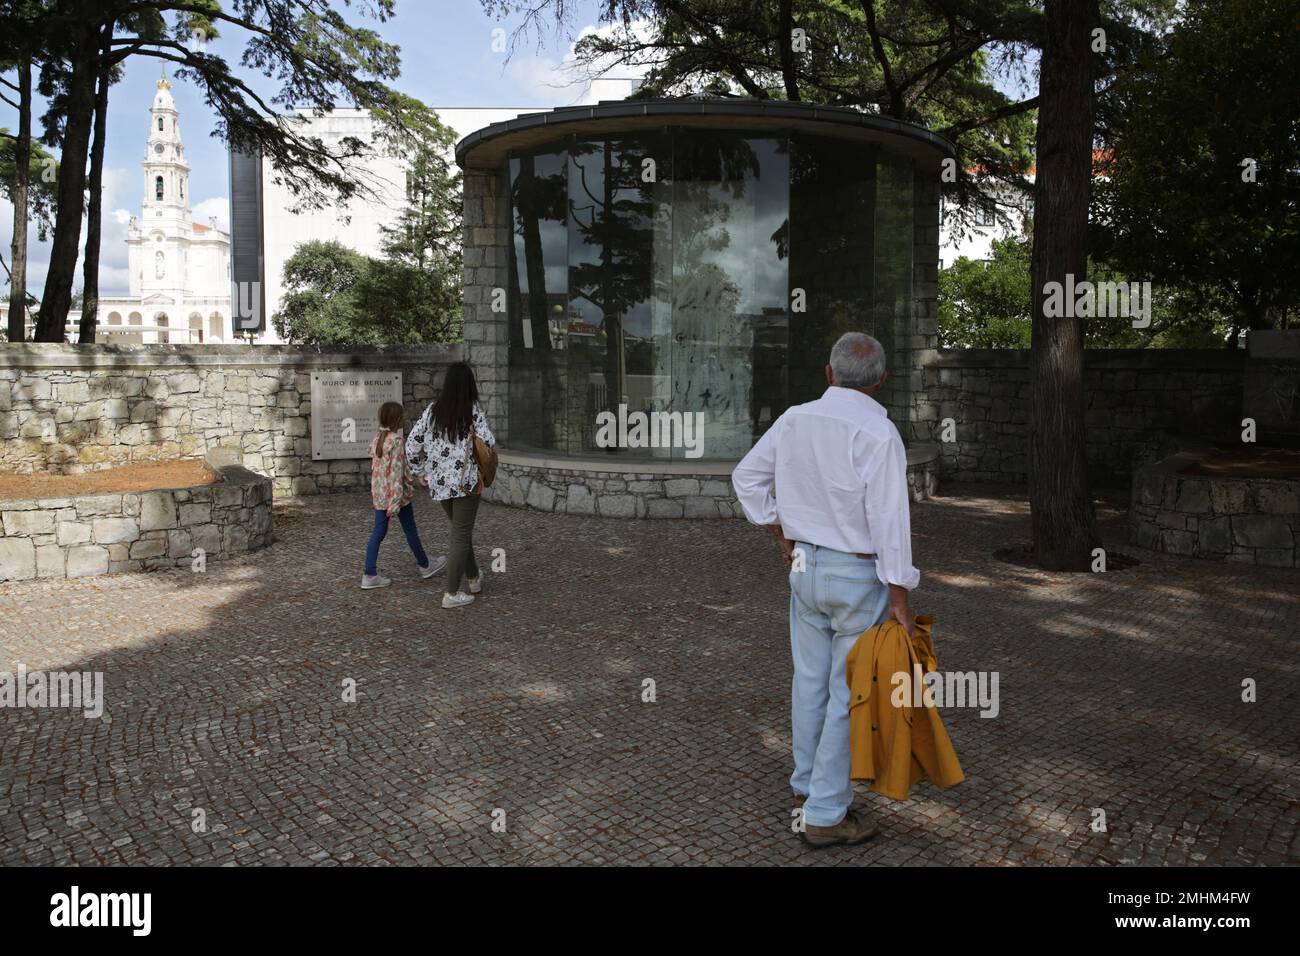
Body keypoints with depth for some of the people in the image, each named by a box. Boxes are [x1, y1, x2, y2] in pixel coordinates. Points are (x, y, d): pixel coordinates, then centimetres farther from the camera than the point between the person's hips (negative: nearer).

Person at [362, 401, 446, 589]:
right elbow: (397, 471, -22)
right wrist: (396, 501, -23)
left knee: (379, 532, 8)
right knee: (410, 529, 9)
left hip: (378, 493, 7)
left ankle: (370, 574, 4)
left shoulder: (377, 438, 6)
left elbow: (374, 467, 14)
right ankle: (424, 566, 27)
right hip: (395, 493, -7)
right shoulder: (397, 441, -18)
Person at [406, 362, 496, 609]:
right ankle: (451, 593, 6)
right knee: (461, 536, 4)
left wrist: (421, 471, 13)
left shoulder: (432, 411, 2)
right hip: (467, 482, -5)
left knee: (461, 531, 23)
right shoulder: (473, 410, -9)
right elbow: (489, 444, -16)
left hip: (438, 483, 5)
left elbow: (411, 445, 1)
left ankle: (473, 579, 36)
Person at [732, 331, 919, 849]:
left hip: (805, 565, 6)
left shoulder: (794, 419, 1)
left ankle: (807, 785, 34)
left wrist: (781, 533, 15)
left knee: (810, 679, 18)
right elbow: (889, 521, -20)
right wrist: (899, 599, -14)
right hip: (858, 574, -6)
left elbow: (746, 477, 11)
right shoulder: (878, 433, -18)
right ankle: (826, 814, 12)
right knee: (850, 694, 4)